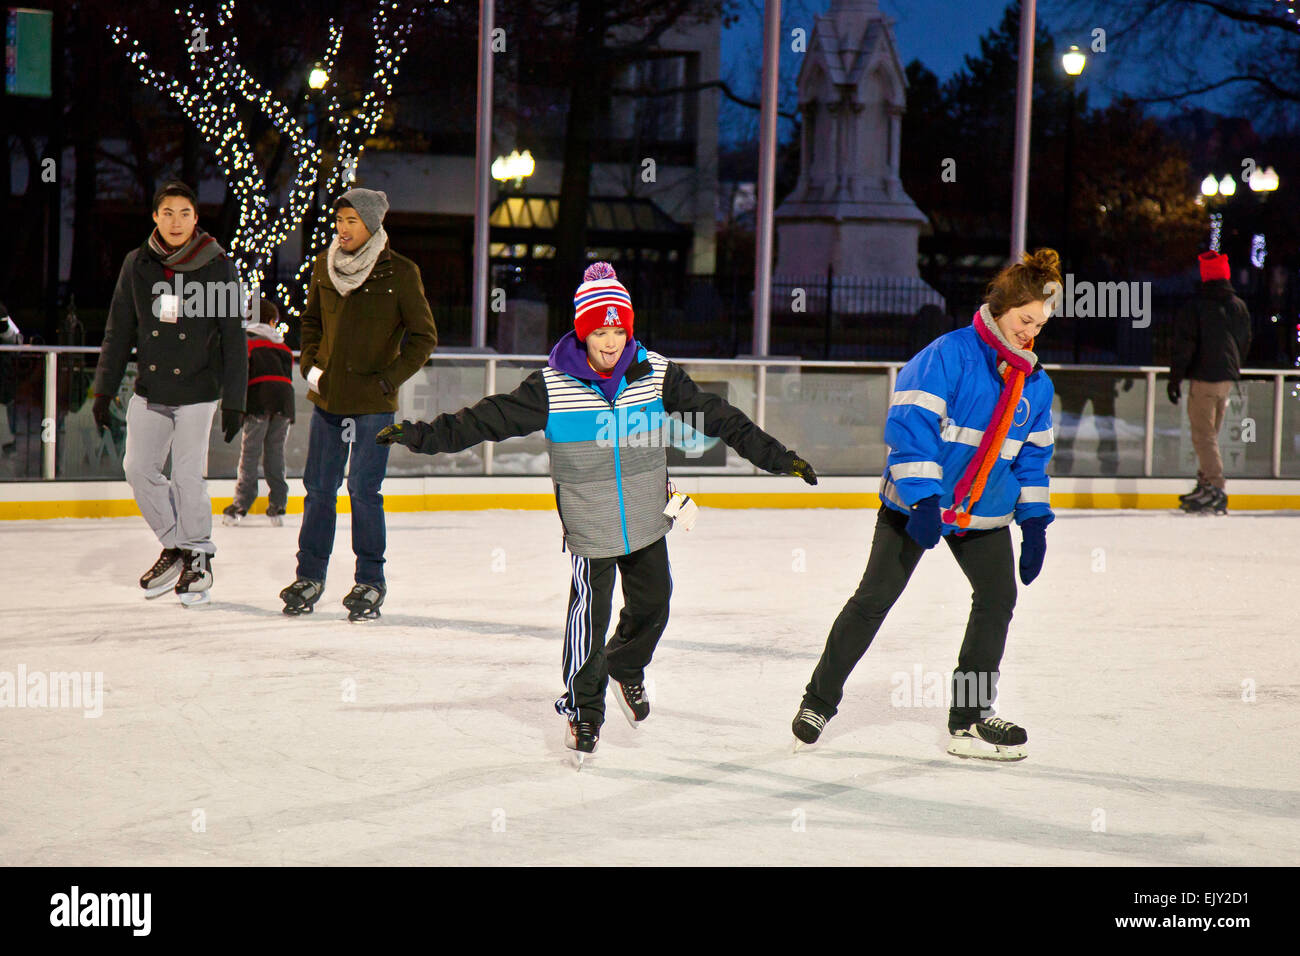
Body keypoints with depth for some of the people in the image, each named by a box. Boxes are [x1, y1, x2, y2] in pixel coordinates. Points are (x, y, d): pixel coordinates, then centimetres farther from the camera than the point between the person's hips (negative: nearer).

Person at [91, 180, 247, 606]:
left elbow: (233, 338, -4)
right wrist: (104, 389, 4)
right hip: (150, 390, 4)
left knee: (187, 476, -4)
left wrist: (234, 400, -7)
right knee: (138, 466, 4)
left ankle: (198, 558, 14)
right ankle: (174, 546, 22)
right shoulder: (138, 265, 2)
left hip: (198, 391, -4)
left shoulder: (218, 266, -6)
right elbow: (119, 331, 7)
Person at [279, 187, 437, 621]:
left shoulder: (400, 272, -8)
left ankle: (370, 582, 10)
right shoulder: (323, 266, 5)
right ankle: (310, 576, 20)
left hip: (373, 404, -4)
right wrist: (310, 365, 8)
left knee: (363, 491, -4)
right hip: (327, 398, 4)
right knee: (318, 489, 8)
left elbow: (424, 336, -3)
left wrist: (390, 378, -9)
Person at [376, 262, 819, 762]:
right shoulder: (553, 385, -12)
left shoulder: (656, 373, -5)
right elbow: (491, 418, -11)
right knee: (590, 614, -2)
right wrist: (423, 435, -17)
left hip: (647, 521, 3)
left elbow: (717, 416, -1)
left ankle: (626, 668, 44)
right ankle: (583, 707, 20)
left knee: (652, 604, 13)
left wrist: (777, 456, 1)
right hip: (590, 527, -3)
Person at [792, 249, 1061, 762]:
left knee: (998, 595, -3)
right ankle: (820, 699, 10)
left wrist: (1034, 519, 8)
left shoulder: (1036, 384, 6)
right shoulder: (950, 354, -16)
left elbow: (1033, 455, 16)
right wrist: (921, 496, -27)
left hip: (984, 512, 6)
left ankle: (969, 718, 7)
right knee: (875, 598, -3)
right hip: (915, 501, -6)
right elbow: (910, 423, -21)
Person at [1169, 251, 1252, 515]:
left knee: (1203, 434, -6)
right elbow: (1245, 344, 17)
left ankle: (1216, 489, -16)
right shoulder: (1239, 307, 8)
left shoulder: (1194, 307, -9)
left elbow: (1184, 346, -11)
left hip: (1203, 379, -6)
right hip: (1228, 379, 6)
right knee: (1211, 432, 17)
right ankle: (1205, 484, 20)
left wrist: (1175, 378, -6)